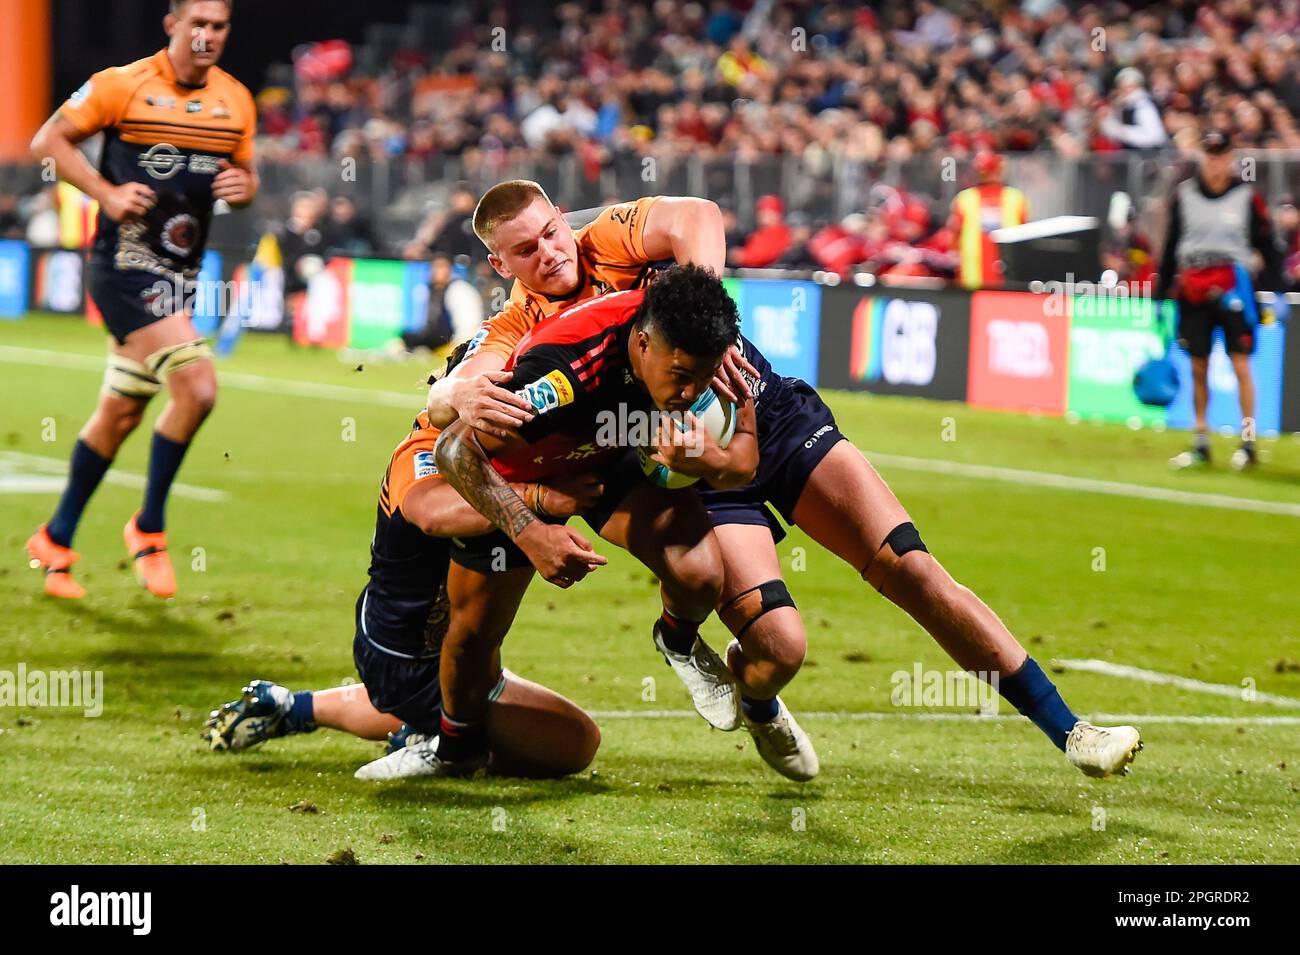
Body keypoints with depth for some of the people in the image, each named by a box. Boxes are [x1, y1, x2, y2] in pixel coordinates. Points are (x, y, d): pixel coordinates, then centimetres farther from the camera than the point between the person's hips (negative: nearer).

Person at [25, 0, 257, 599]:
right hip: (127, 263, -6)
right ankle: (149, 529, -4)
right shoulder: (124, 85, -8)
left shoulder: (236, 100, 8)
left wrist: (242, 186, -4)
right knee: (197, 387, -20)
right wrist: (108, 193, -13)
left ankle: (56, 539, 26)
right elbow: (48, 142, -2)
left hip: (181, 272, 6)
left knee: (121, 413, 12)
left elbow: (246, 176, 20)